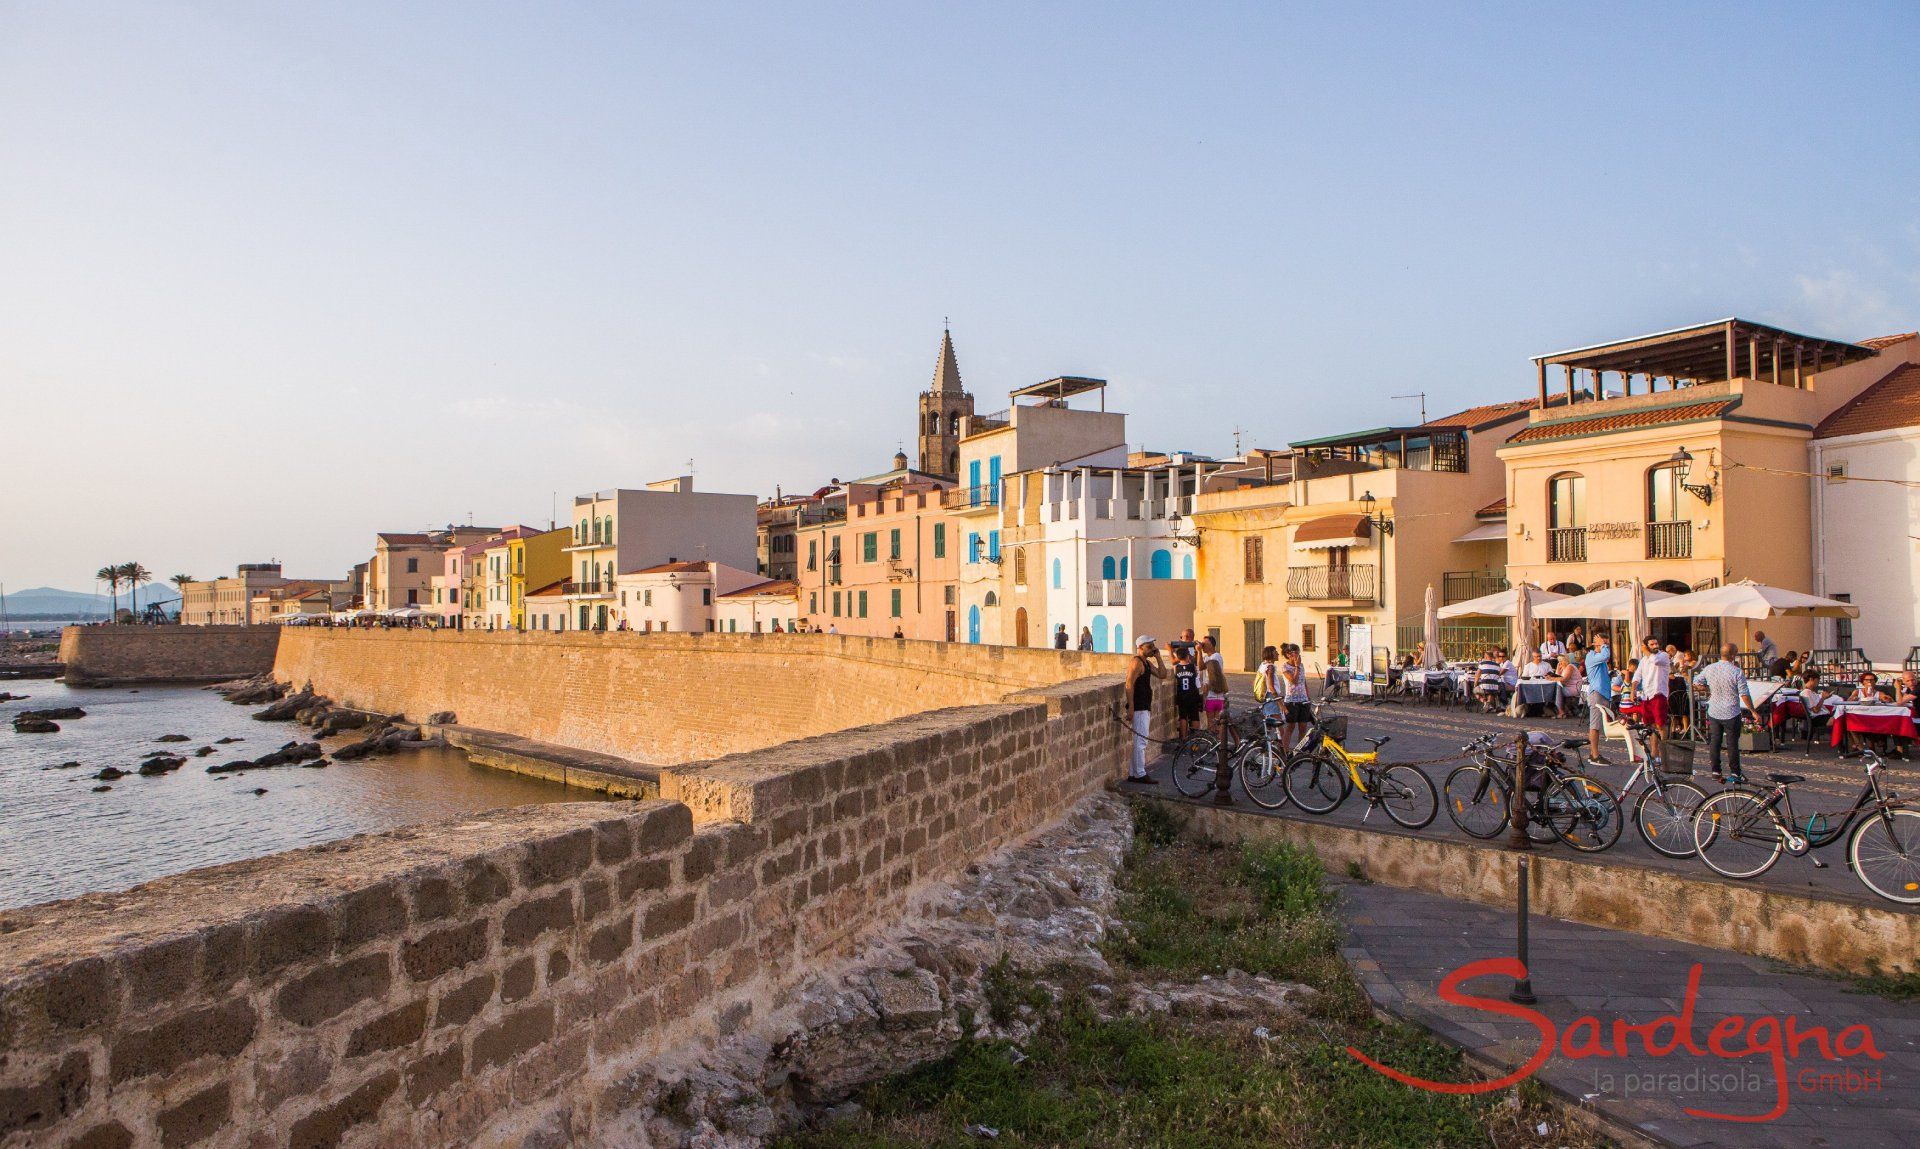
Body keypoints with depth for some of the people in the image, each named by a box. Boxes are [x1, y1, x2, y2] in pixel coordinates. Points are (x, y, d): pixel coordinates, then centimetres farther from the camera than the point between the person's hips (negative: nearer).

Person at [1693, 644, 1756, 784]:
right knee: (1732, 743, 3)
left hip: (1713, 713, 4)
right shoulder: (1736, 672, -15)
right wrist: (1753, 711, -5)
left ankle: (1715, 772, 12)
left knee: (1714, 741, 9)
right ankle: (1735, 773, 8)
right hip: (1731, 714, -4)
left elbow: (1696, 682, 9)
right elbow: (1744, 695, -14)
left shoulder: (1709, 668, -2)